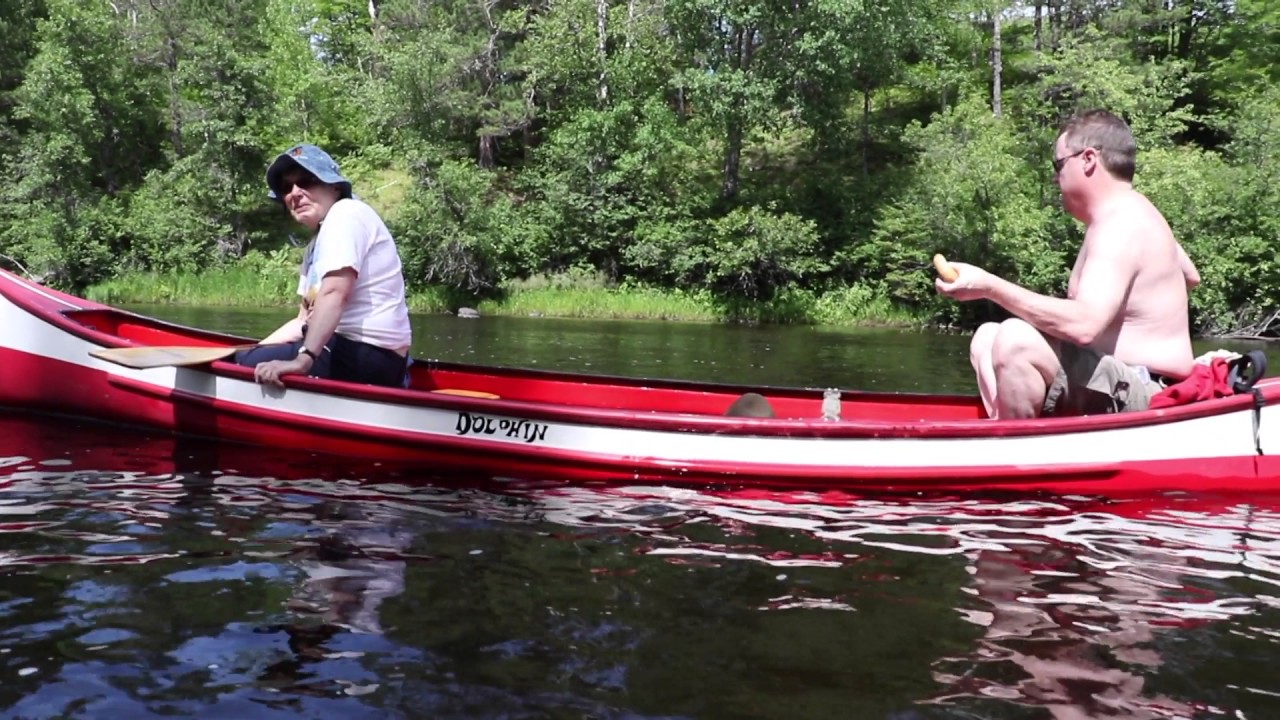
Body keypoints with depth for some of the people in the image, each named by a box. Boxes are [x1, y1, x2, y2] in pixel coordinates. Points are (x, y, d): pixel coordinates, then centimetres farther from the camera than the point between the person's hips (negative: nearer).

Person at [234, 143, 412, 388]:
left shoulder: (346, 213, -9)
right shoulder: (316, 245, 20)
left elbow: (334, 293, -24)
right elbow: (305, 321, 20)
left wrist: (303, 359, -33)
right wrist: (255, 351, 10)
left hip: (369, 356, -10)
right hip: (350, 351, 10)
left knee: (244, 366, -15)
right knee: (245, 356, 19)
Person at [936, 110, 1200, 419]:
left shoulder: (1121, 223, -18)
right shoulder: (1130, 213, 14)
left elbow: (1083, 325, -32)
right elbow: (1190, 276, 32)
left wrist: (990, 287, -32)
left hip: (1144, 397, -11)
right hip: (1122, 382, 11)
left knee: (1016, 339, -32)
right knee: (987, 339, 10)